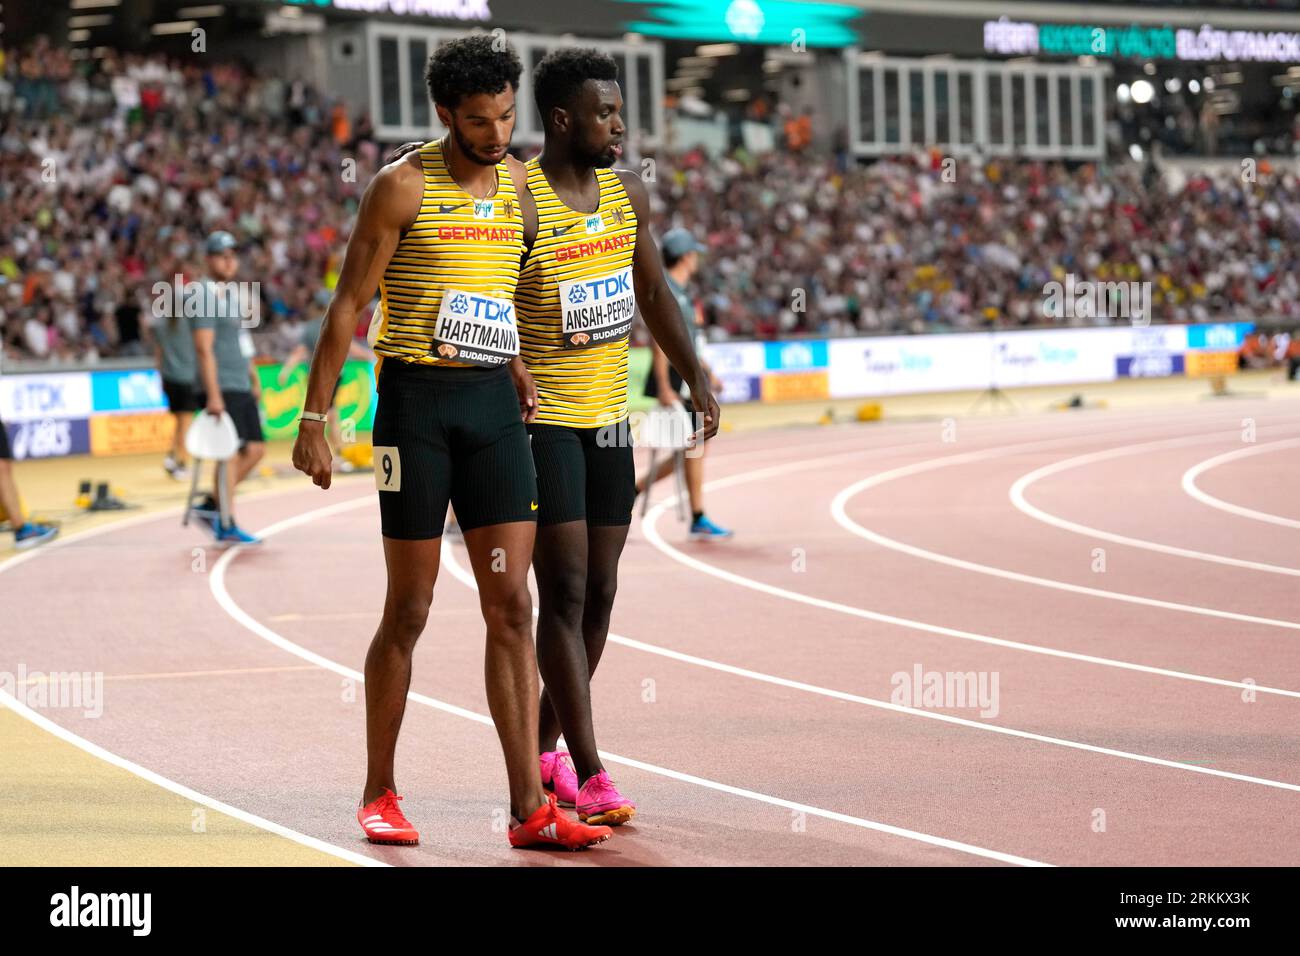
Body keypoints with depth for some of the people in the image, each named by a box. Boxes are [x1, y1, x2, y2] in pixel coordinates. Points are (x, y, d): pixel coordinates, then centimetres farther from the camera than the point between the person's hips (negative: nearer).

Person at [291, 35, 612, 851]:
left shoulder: (519, 185, 10)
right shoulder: (404, 186, -6)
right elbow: (349, 304, -6)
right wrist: (314, 420, -10)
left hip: (493, 400, 5)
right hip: (417, 396, -5)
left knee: (512, 605, -2)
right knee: (409, 610, 1)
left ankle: (530, 806, -3)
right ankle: (379, 795, 16)